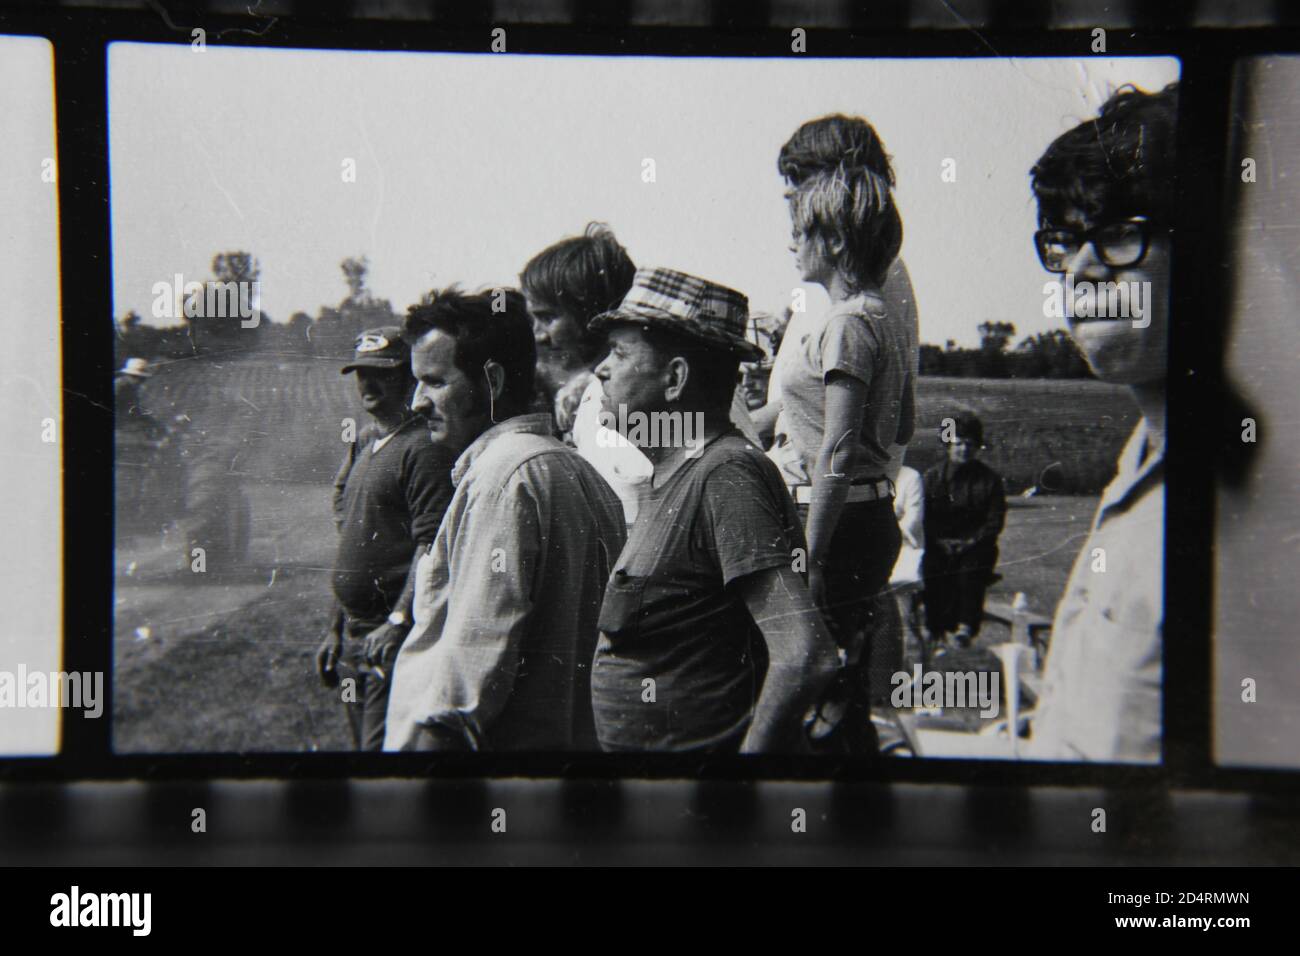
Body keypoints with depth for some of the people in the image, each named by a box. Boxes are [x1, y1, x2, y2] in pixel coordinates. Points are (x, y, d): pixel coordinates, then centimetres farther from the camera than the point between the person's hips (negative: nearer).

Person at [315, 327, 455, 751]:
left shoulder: (423, 448, -12)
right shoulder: (364, 444, 16)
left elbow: (432, 548, -19)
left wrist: (399, 622, -25)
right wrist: (335, 628, 20)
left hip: (395, 639, -9)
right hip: (354, 635, 9)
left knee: (382, 745, -10)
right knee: (362, 739, 15)